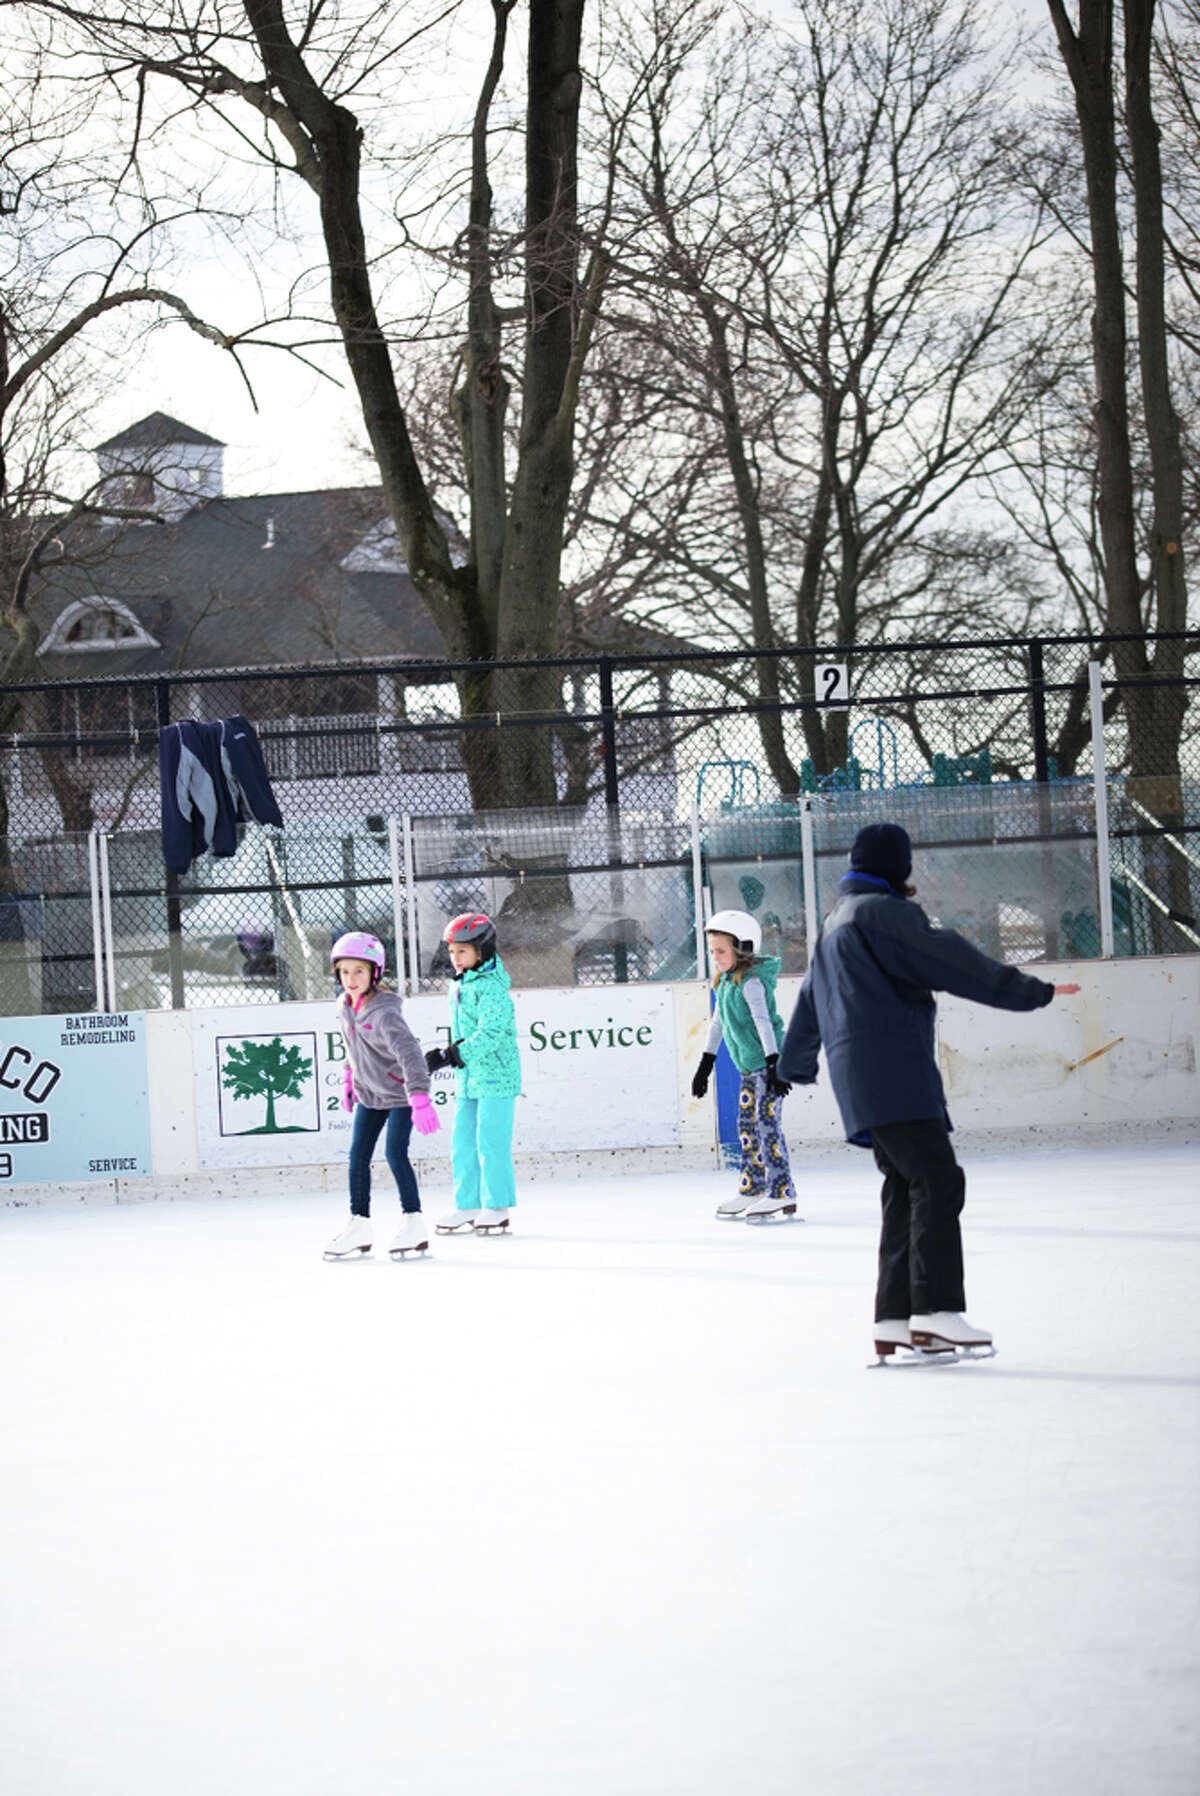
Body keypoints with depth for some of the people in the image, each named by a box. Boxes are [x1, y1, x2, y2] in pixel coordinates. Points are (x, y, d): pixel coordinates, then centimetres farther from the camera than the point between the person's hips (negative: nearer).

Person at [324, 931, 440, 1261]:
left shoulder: (384, 1014, -28)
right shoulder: (346, 1006, -3)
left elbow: (409, 1052, -37)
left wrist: (420, 1099, -45)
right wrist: (349, 1079, 20)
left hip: (399, 1093, -8)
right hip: (369, 1094, 8)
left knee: (395, 1152, -15)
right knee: (358, 1155, 6)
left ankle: (414, 1223, -5)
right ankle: (359, 1225, 15)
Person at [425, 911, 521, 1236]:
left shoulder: (492, 987, -15)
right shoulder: (459, 986, 13)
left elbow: (489, 1034, -24)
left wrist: (450, 1056, -28)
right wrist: (448, 1054, 14)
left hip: (496, 1076, -9)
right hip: (469, 1076, 9)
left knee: (491, 1142, -6)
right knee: (463, 1142, 9)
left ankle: (498, 1207, 2)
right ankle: (467, 1206, 15)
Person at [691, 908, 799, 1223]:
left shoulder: (751, 982, -16)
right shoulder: (726, 983, 13)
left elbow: (763, 1022, -23)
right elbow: (718, 1022, 21)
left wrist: (774, 1063, -28)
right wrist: (706, 1063, 24)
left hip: (768, 1062, -10)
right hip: (750, 1066, 10)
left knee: (767, 1124, -12)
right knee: (746, 1124, 13)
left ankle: (781, 1193, -12)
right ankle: (752, 1190, 22)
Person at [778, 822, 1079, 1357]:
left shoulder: (836, 922, 25)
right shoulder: (882, 911, -7)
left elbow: (810, 999, 36)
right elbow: (951, 961, -15)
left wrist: (797, 1066, 50)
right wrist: (1030, 991, -13)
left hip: (859, 1076, 10)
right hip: (892, 1069, -10)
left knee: (906, 1191, 9)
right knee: (937, 1181, -15)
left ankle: (895, 1321, 5)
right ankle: (936, 1311, -23)